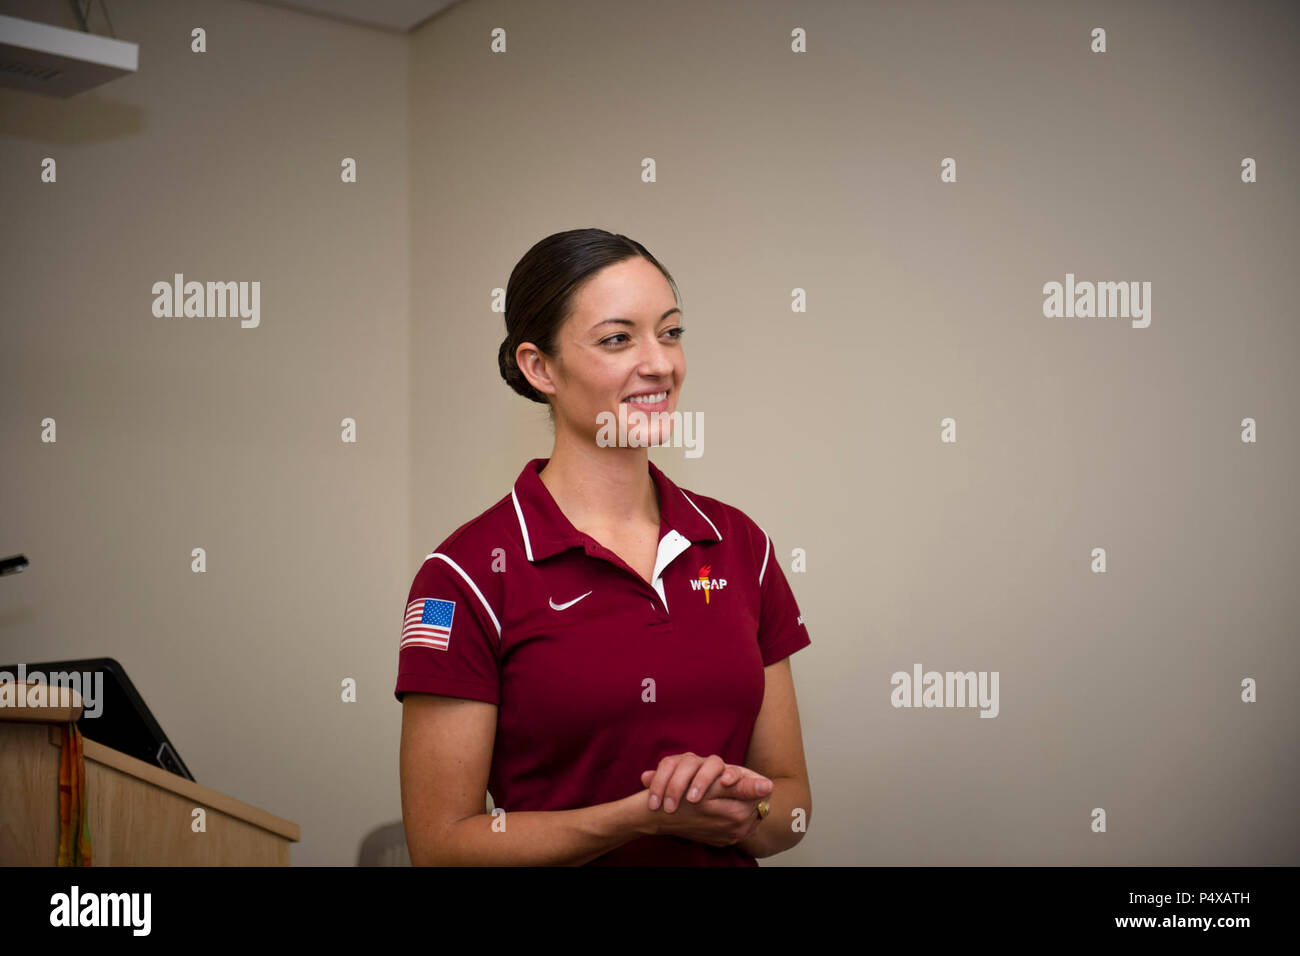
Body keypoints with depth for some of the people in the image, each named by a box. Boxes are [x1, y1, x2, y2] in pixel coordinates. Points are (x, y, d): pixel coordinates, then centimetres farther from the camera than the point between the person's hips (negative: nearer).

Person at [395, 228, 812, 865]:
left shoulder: (740, 544, -3)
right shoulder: (470, 574, -16)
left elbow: (791, 800, 1)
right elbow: (442, 845, -16)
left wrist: (736, 811, -19)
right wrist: (648, 814, -25)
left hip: (726, 858, 4)